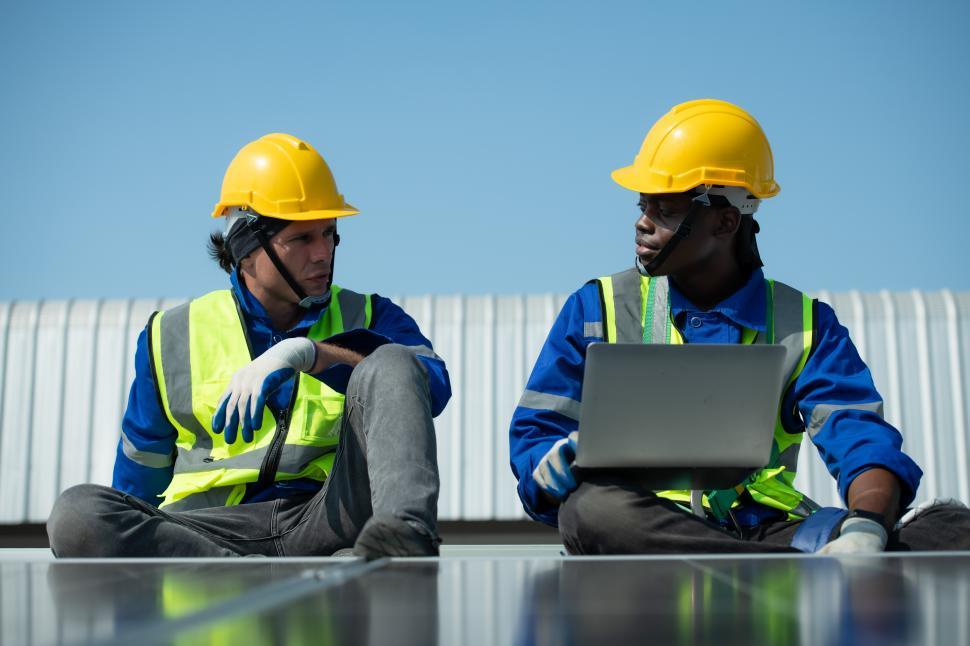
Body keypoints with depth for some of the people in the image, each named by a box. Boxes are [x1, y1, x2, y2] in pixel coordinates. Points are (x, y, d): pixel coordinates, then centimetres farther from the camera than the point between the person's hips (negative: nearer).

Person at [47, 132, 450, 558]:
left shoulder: (368, 318, 13)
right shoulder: (172, 337, 14)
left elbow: (434, 386, -9)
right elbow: (139, 479, 24)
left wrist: (307, 353, -19)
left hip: (327, 522, 0)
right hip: (217, 530, 1)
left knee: (392, 363, -18)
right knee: (77, 515, -25)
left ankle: (403, 537, -43)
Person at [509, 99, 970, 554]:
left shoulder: (804, 323, 12)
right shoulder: (597, 308, 12)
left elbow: (861, 440, 0)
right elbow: (533, 439, 9)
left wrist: (865, 530, -23)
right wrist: (569, 467, -17)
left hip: (769, 529, 1)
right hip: (648, 529, 0)